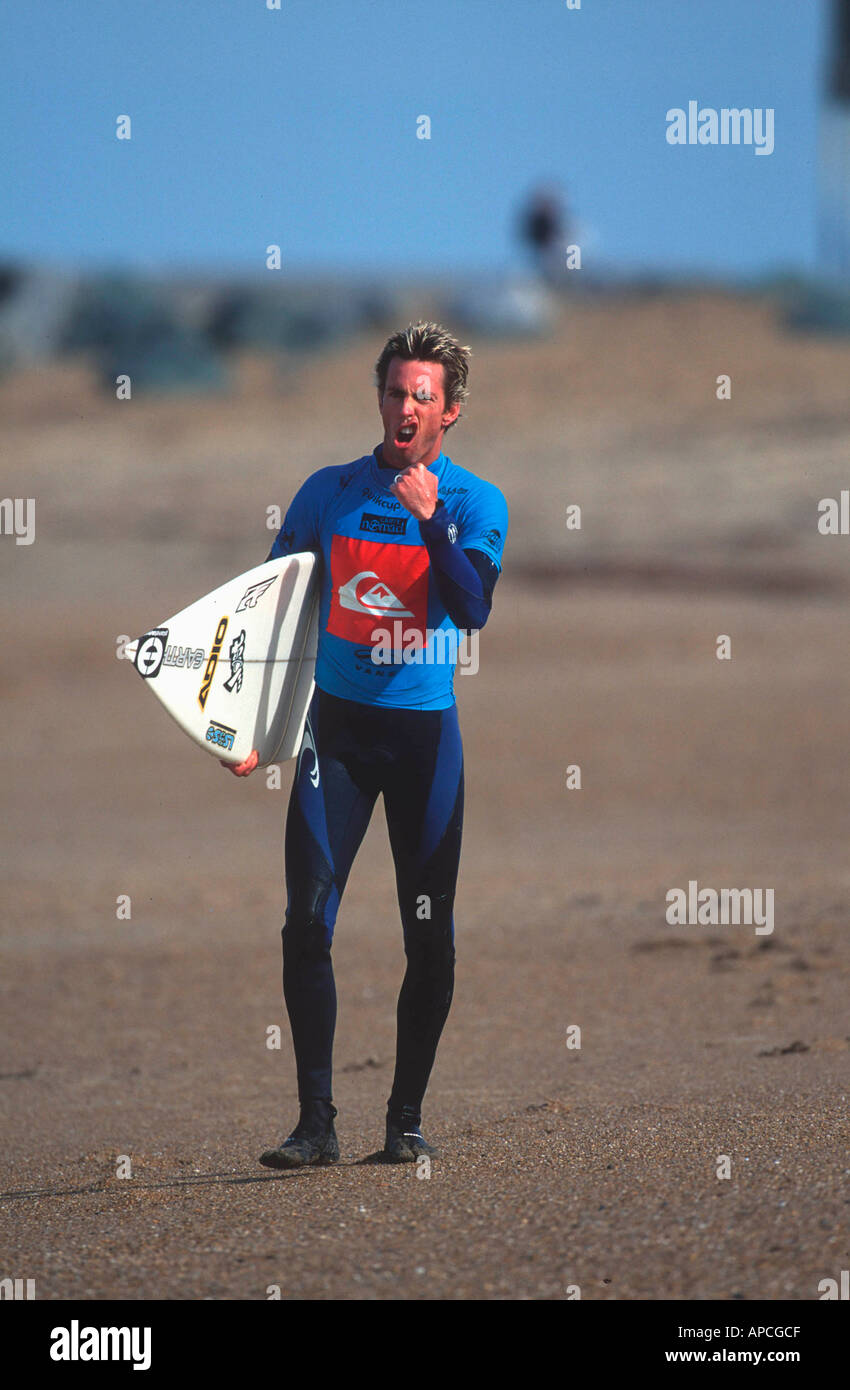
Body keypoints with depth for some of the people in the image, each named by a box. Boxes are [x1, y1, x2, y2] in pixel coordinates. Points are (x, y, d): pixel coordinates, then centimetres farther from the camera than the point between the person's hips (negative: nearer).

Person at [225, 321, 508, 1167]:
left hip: (425, 726, -1)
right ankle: (315, 1122, -7)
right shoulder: (329, 494, 6)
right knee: (307, 919, -9)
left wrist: (430, 519, -23)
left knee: (429, 934, 2)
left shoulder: (475, 504, 1)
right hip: (337, 722, 1)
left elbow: (473, 609, -14)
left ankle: (406, 1118, 13)